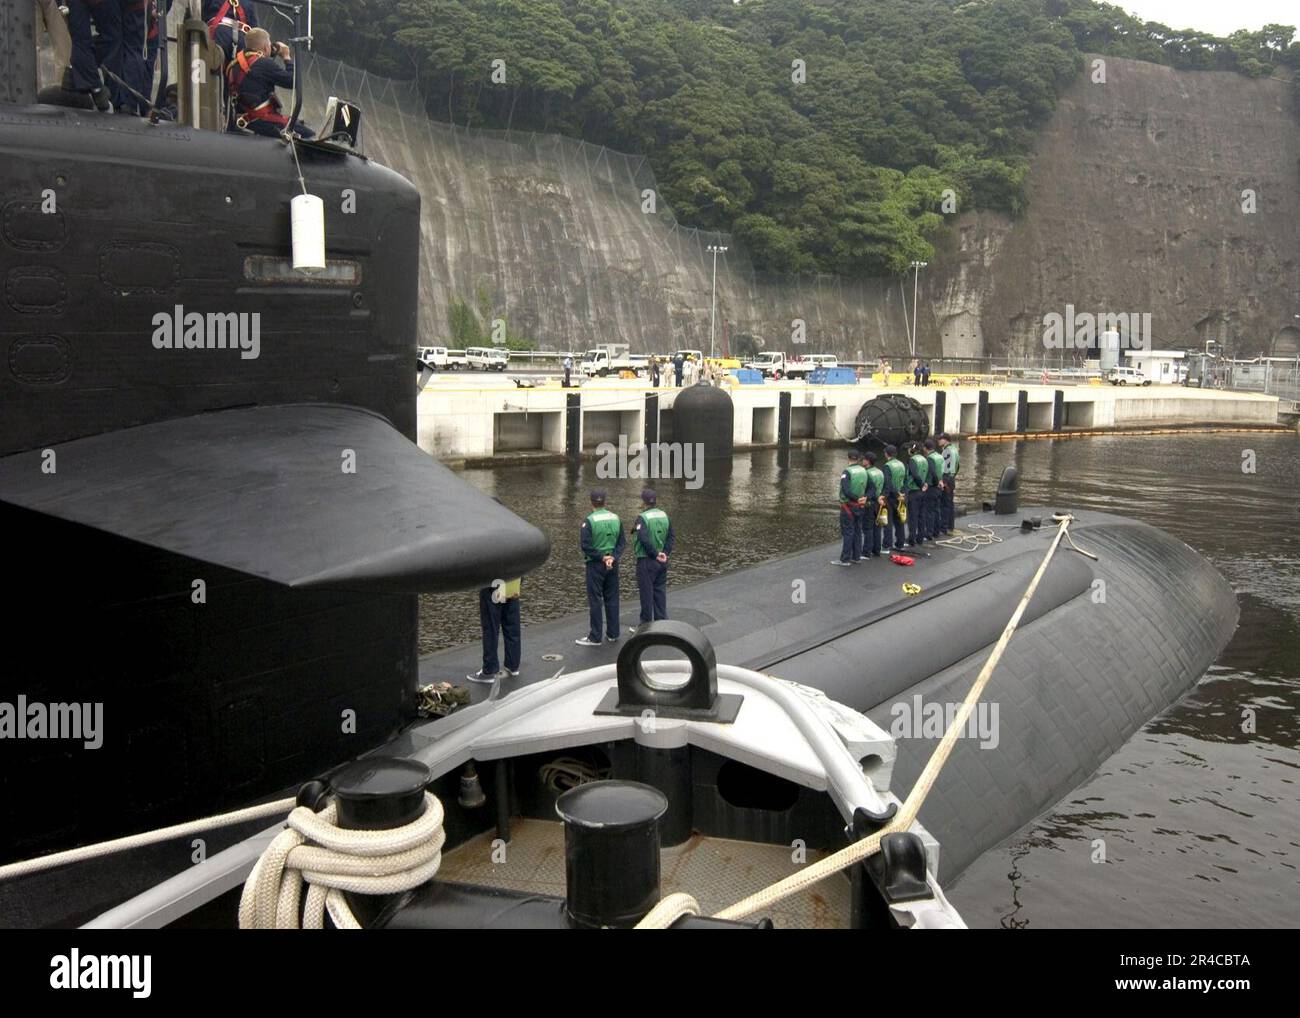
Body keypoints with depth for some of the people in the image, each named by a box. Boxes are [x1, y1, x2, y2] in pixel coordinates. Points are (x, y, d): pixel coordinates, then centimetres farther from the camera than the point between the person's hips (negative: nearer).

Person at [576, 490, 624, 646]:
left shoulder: (589, 520, -12)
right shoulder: (616, 518, 4)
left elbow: (586, 545, -18)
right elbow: (622, 542, 2)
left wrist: (601, 557, -11)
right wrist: (612, 557, -7)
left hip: (595, 564, -5)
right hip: (613, 565, 5)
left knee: (595, 600, 0)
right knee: (612, 599, 13)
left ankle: (595, 637, 3)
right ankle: (613, 634, 20)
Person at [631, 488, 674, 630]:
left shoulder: (642, 518, -14)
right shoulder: (665, 516, 7)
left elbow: (644, 539, -25)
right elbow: (671, 538, 4)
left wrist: (655, 554, -17)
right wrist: (665, 553, -3)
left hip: (647, 560, -6)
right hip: (662, 562, 6)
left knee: (646, 592, 2)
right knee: (660, 591, 13)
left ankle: (646, 623, 9)